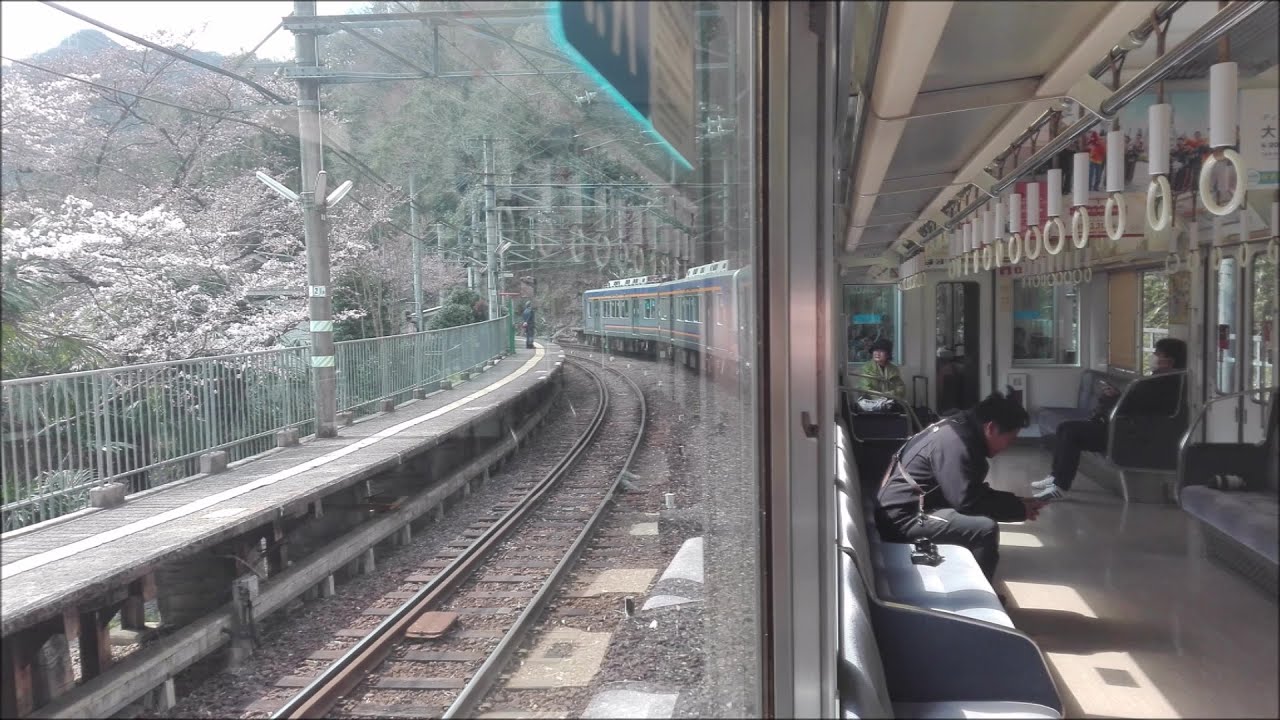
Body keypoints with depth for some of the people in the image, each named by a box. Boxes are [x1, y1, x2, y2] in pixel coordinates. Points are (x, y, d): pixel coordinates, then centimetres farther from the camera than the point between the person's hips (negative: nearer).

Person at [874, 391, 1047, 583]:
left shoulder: (964, 431, 11)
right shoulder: (955, 442, -21)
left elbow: (974, 491, 20)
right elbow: (967, 501, -23)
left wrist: (1016, 502, 8)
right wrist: (1019, 510, -11)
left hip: (909, 509, 11)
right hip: (903, 518, -11)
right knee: (985, 529, -21)